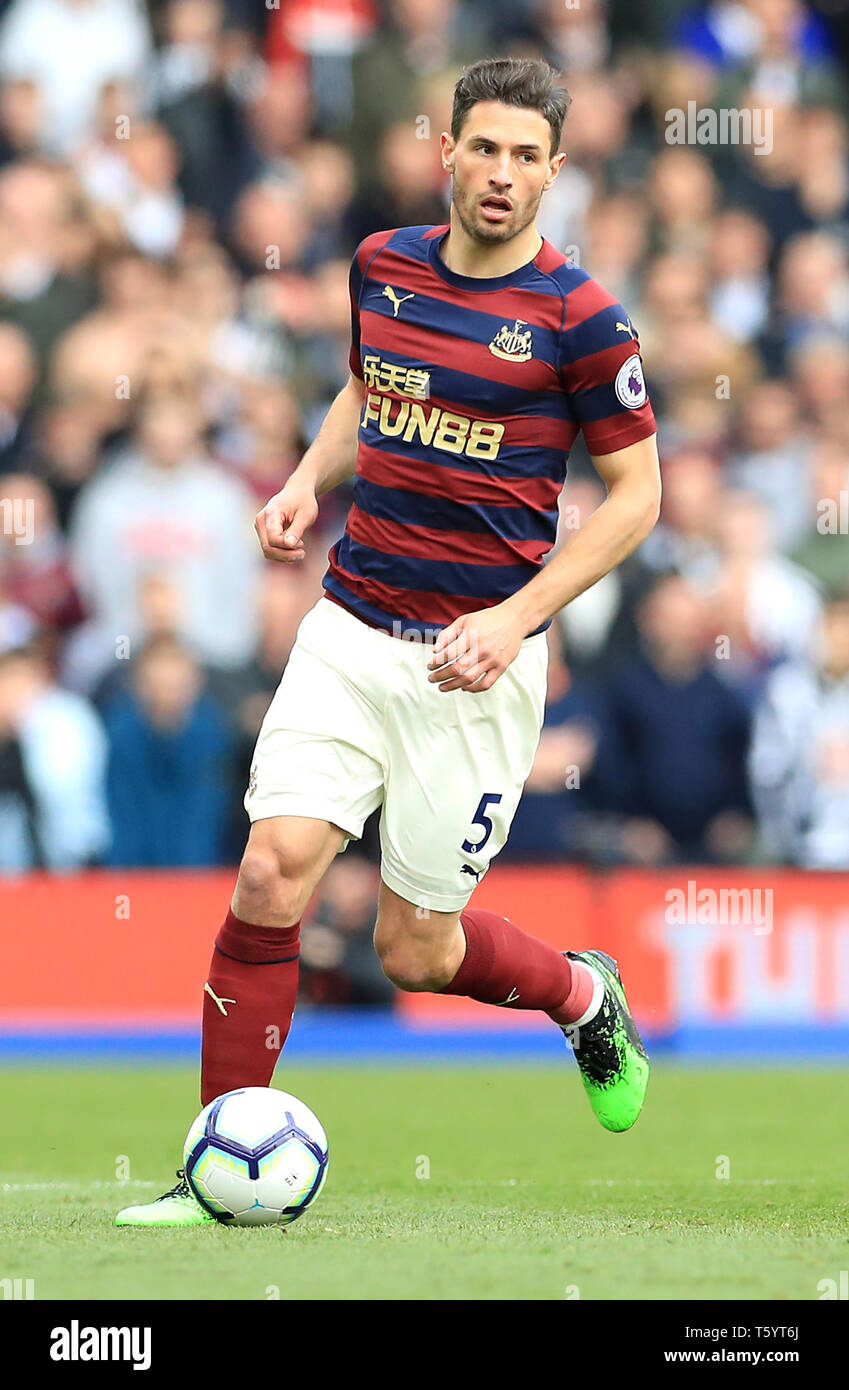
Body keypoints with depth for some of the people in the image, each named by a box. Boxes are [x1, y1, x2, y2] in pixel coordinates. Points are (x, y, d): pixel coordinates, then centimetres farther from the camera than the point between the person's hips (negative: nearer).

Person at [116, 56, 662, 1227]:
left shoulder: (579, 318, -10)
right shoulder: (383, 265, 5)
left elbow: (636, 490, -4)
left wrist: (520, 616, -14)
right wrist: (308, 482, 5)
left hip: (475, 661, -4)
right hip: (351, 633, 4)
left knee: (416, 950, 3)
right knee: (274, 869, -13)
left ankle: (583, 996, 35)